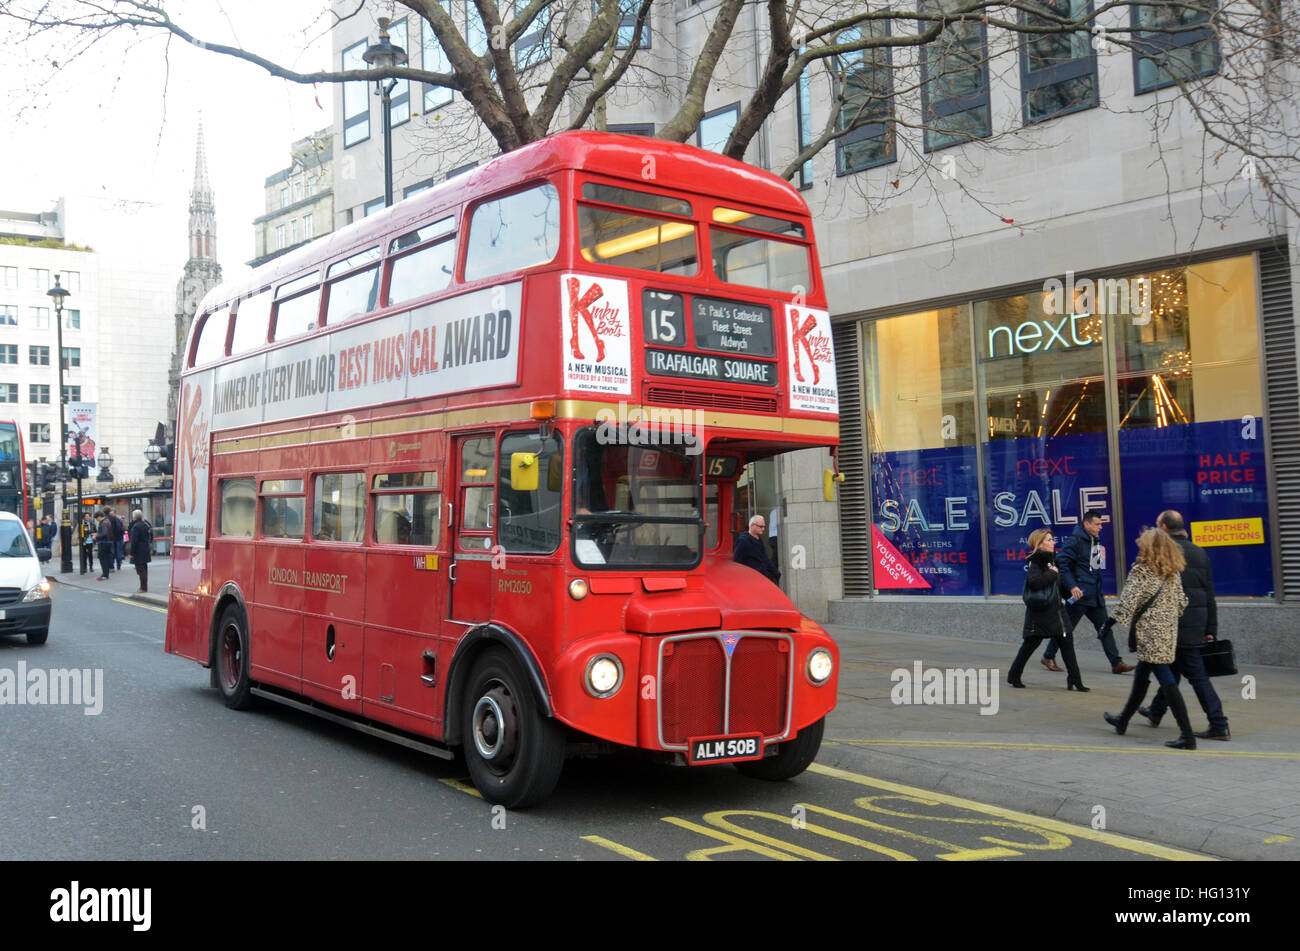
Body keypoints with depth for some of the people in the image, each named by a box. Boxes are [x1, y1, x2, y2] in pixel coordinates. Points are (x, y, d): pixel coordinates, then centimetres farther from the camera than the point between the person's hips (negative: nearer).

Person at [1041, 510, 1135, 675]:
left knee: (1105, 627, 4)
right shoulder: (1075, 541, -13)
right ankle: (1048, 657, 15)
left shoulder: (1095, 541, 14)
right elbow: (1061, 562, -18)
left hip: (1095, 595, 8)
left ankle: (1116, 663, 5)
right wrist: (1071, 586, -23)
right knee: (1066, 627, 1)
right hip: (1079, 593, -8)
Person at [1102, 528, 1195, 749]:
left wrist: (1111, 622, -10)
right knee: (1141, 677, 20)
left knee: (1167, 681, -9)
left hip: (1151, 632, -8)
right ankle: (1123, 720, 34)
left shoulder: (1142, 569, -10)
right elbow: (1181, 600, 10)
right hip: (1169, 630, 8)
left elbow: (1129, 600, -15)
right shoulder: (1172, 571, 10)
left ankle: (1187, 735, -12)